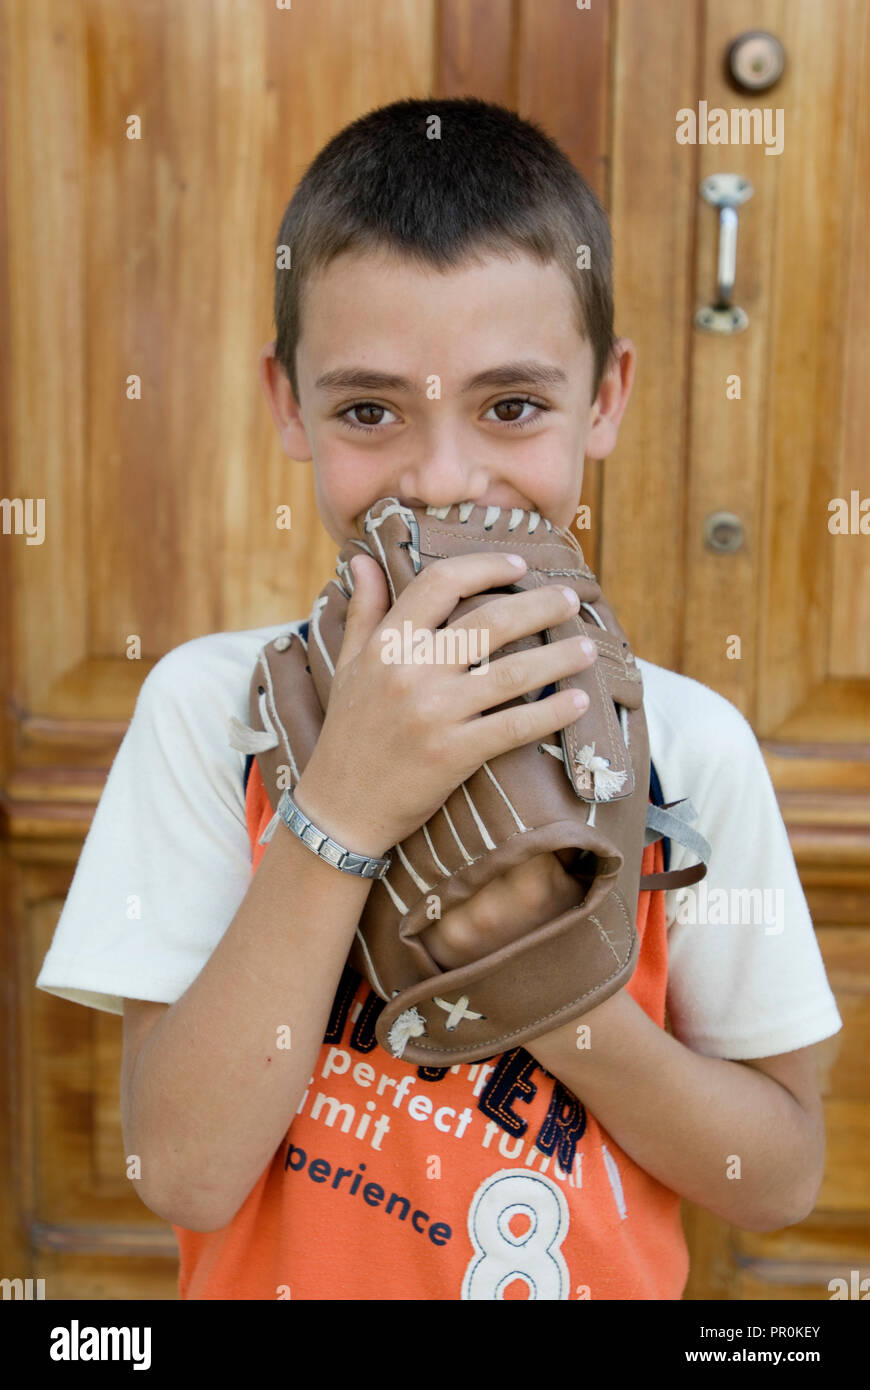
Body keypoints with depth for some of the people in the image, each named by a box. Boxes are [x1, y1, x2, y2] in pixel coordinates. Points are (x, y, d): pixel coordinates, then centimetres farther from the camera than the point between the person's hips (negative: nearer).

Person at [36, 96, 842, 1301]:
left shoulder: (688, 742, -15)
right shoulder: (210, 702, -16)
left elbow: (782, 1178, -10)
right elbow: (183, 1174, -20)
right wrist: (342, 808, -30)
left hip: (606, 1274, 1)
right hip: (275, 1274, 0)